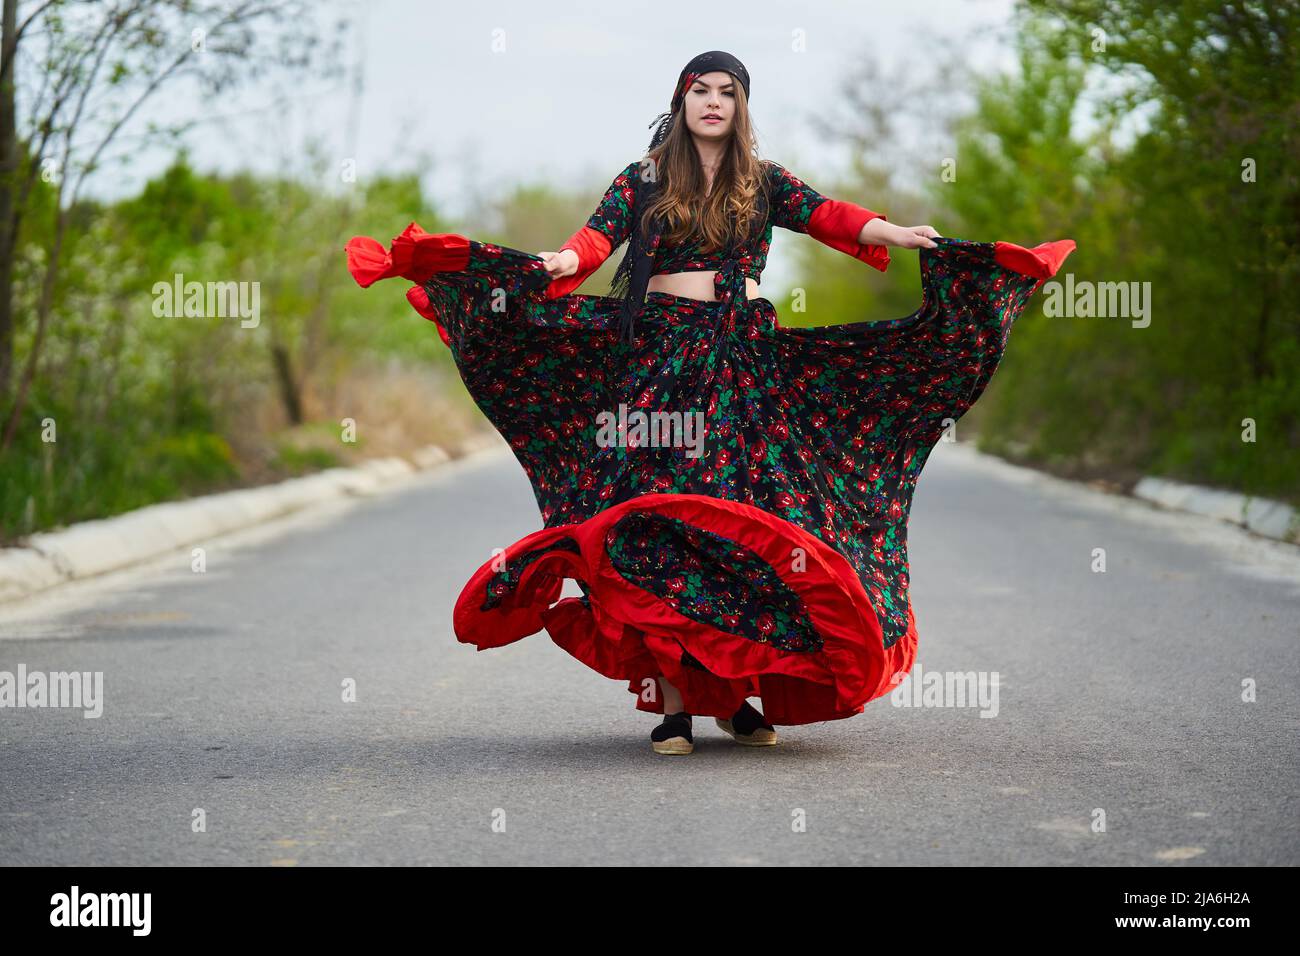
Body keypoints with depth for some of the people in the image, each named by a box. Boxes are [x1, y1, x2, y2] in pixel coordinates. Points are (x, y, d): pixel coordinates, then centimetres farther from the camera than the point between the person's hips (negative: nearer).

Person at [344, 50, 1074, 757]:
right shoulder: (644, 179, 8)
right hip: (661, 358, -1)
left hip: (747, 362, 1)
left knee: (748, 526, -3)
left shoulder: (763, 181, 12)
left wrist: (898, 235, -20)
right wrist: (565, 261, -29)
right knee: (661, 524, -7)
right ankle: (674, 702, -5)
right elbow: (598, 236, -7)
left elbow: (826, 215, -3)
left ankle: (741, 692, 6)